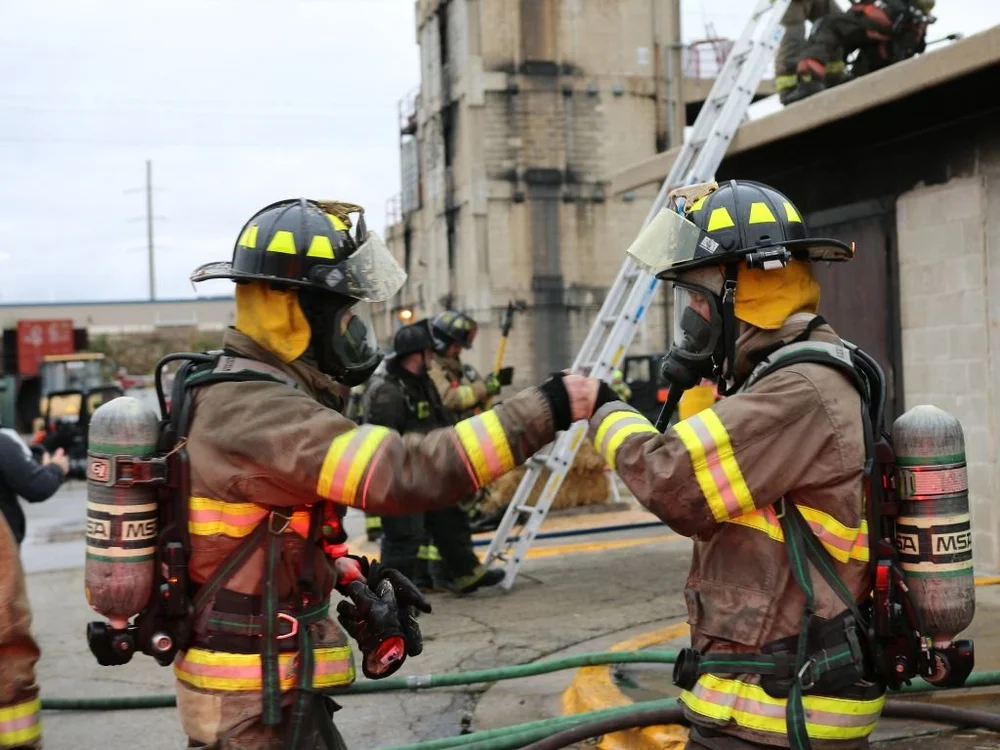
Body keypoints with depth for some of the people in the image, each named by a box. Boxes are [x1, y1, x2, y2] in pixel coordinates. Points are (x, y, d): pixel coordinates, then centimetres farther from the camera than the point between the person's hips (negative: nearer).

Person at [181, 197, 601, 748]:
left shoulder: (244, 394, 7)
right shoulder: (258, 415, -26)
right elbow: (404, 472, -35)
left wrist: (355, 578, 6)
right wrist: (546, 408, -31)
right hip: (255, 701, -9)